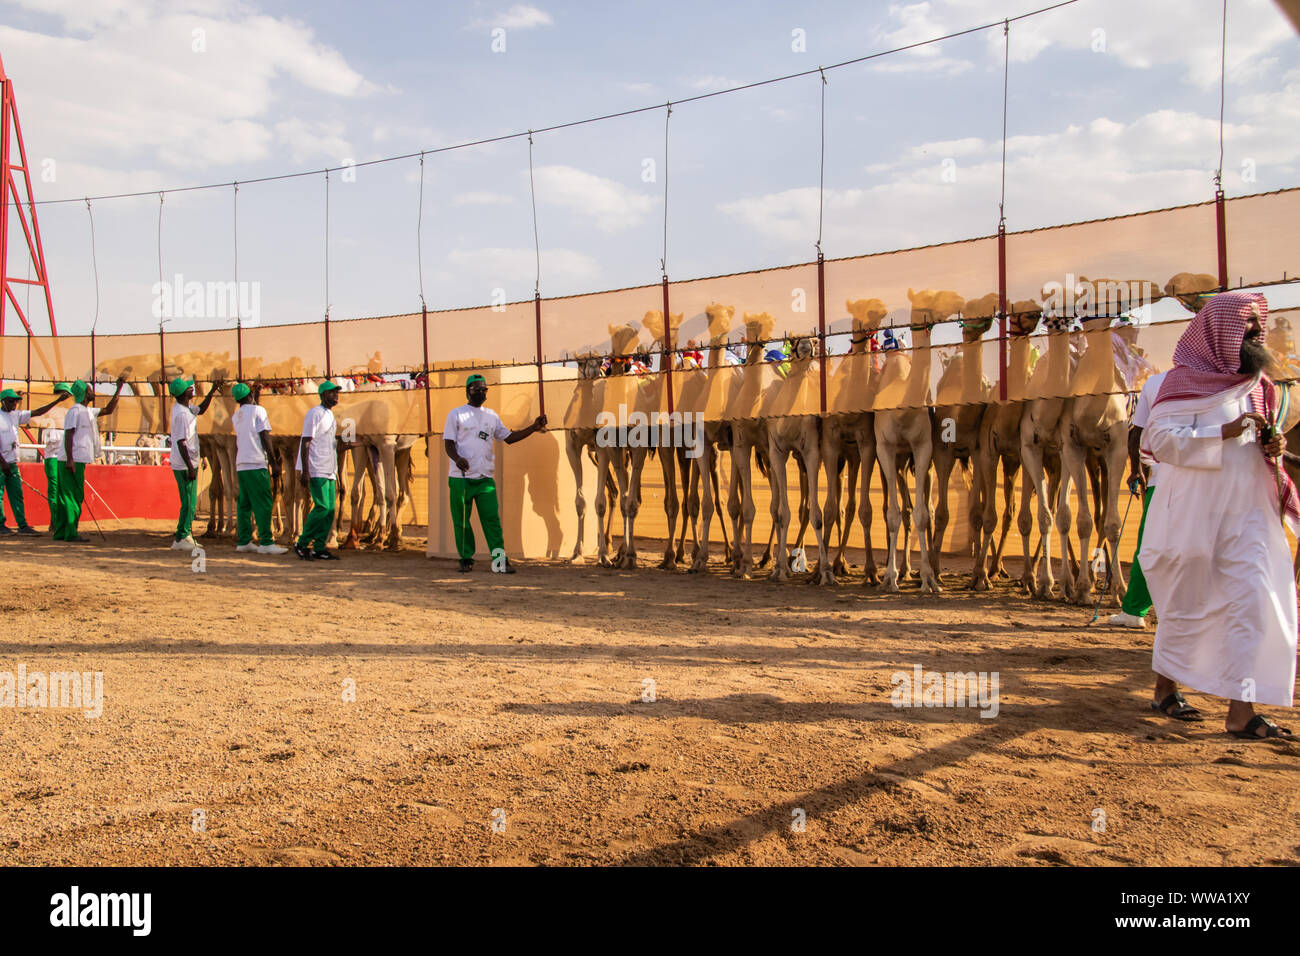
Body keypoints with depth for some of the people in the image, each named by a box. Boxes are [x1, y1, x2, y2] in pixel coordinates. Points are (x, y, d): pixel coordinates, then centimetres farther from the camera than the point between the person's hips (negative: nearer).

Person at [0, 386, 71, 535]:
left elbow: (37, 413, 10)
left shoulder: (16, 415, 11)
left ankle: (22, 525, 6)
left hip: (12, 462, 7)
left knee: (17, 493, 6)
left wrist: (57, 401, 4)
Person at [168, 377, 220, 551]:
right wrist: (190, 468, -23)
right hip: (184, 465, -10)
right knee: (188, 502, -5)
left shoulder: (185, 409, 9)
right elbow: (181, 442, -23)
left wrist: (212, 391, 20)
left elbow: (201, 409, 31)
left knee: (190, 502, 15)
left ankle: (186, 535, 22)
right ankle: (180, 539, 0)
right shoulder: (181, 414, -20)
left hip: (188, 464, 10)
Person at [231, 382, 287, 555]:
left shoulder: (236, 415, 16)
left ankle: (243, 541, 12)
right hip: (256, 464, -8)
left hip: (241, 464, 8)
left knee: (244, 503, 10)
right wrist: (274, 463, -8)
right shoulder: (258, 410, -5)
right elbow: (265, 438, -9)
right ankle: (266, 542, -10)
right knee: (263, 503, -7)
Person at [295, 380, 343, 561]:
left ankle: (319, 548, 7)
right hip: (317, 470, -9)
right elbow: (306, 442, -14)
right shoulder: (314, 414, -8)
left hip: (329, 471, 9)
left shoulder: (330, 415, 19)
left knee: (330, 509, 4)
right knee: (322, 507, -13)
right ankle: (301, 545, -3)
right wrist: (305, 471, -20)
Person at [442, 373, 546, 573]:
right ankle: (466, 559, 13)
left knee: (492, 519, -5)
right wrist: (457, 458, -23)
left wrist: (533, 428, 7)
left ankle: (499, 559, -4)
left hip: (486, 478, 2)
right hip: (460, 478, -2)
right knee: (461, 520, 1)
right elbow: (448, 443, -2)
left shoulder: (492, 416, 18)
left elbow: (508, 437, 19)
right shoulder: (456, 414, 5)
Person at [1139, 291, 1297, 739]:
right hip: (1195, 512, -5)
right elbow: (1158, 438, -14)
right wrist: (1222, 434, -20)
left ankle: (1241, 710, -1)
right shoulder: (1185, 380, -5)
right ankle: (1165, 688, 26)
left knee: (1252, 604, -4)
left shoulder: (1258, 385, 14)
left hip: (1248, 511, 5)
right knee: (1187, 604, 6)